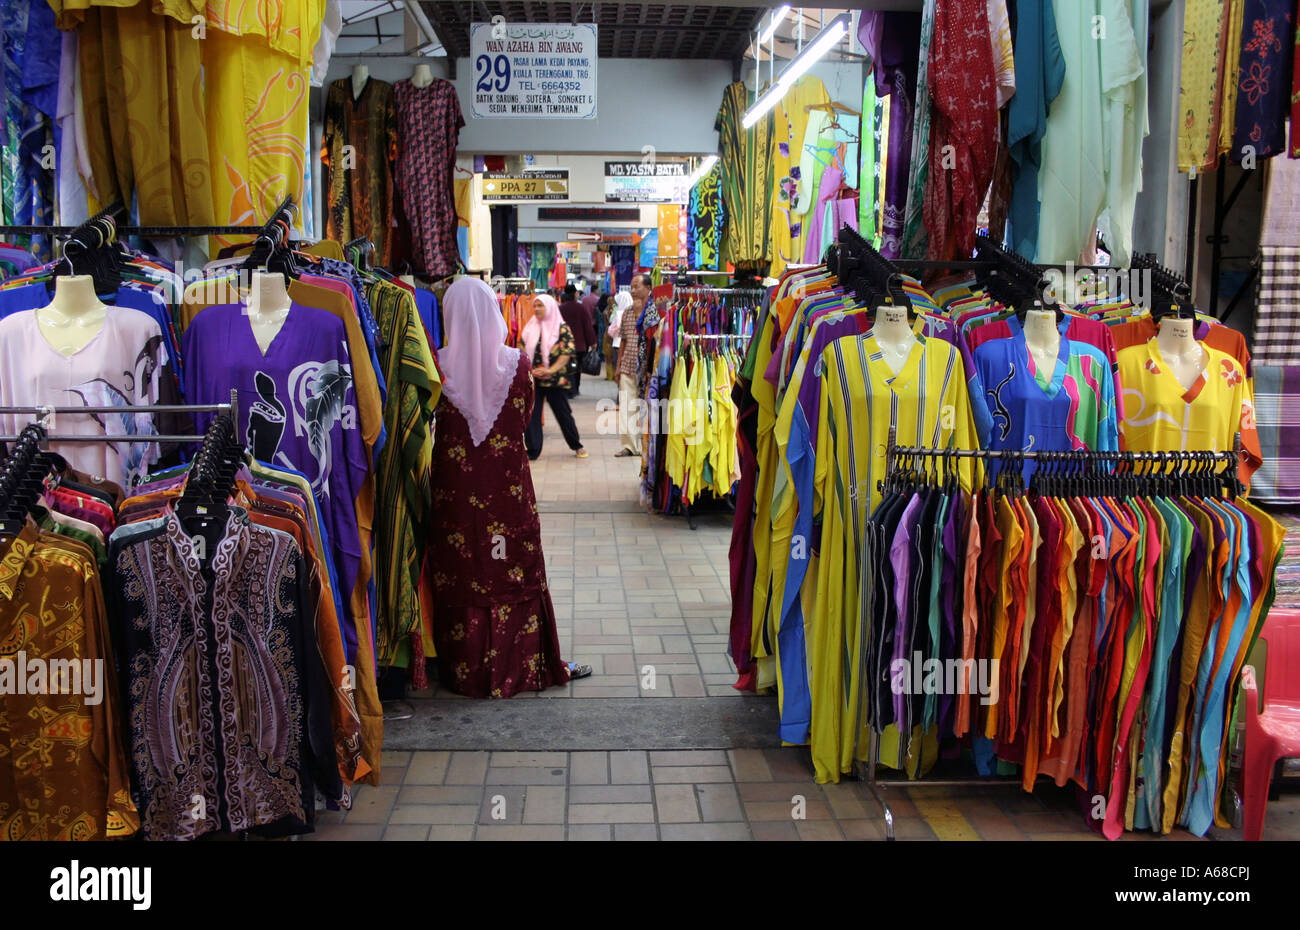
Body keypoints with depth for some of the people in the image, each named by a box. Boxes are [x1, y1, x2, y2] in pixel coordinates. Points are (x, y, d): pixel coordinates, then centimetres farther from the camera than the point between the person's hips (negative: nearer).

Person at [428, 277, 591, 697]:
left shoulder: (440, 366, -11)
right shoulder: (516, 362, -8)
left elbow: (432, 421, 3)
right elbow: (524, 417, 4)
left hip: (455, 487, 0)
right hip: (508, 484, 1)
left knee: (459, 576, 10)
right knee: (518, 572, 11)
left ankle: (466, 671, 21)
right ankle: (526, 666, 19)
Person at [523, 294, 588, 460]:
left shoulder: (562, 328, -2)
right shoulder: (530, 328, 10)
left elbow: (567, 352, -10)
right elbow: (522, 351, 8)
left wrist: (550, 370, -19)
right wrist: (529, 369, -8)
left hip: (556, 379, -3)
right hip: (532, 379, 4)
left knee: (563, 413, 5)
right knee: (531, 414, 1)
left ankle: (576, 446, 21)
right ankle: (532, 450, 8)